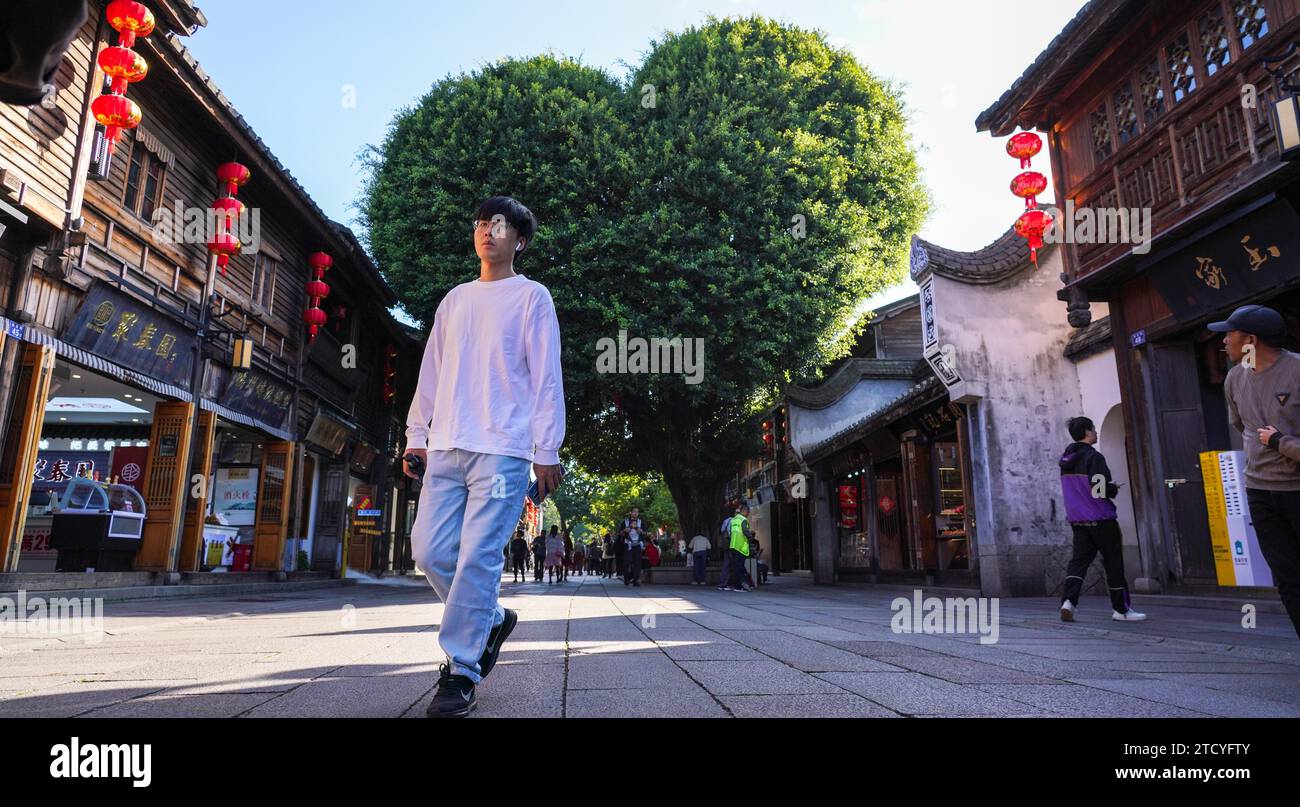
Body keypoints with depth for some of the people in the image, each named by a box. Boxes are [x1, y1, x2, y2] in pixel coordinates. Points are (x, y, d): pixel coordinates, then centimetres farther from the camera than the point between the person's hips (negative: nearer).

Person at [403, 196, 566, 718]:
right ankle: (491, 620, 23)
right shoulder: (453, 300, 21)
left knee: (477, 559, -9)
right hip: (446, 448, 6)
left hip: (501, 450, -6)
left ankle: (461, 674, 0)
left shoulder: (532, 297, 5)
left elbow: (546, 377, -1)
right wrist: (416, 435, 14)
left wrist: (547, 450, -7)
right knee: (430, 550, 1)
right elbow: (431, 373, 21)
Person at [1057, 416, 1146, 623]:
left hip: (1076, 519, 7)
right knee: (1113, 561, 6)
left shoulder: (1066, 459, 11)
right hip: (1100, 519, -6)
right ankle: (1121, 609, 15)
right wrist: (1114, 489, 2)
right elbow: (1101, 491, -20)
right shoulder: (1093, 457, -14)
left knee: (1079, 558, 4)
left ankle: (1069, 600, -14)